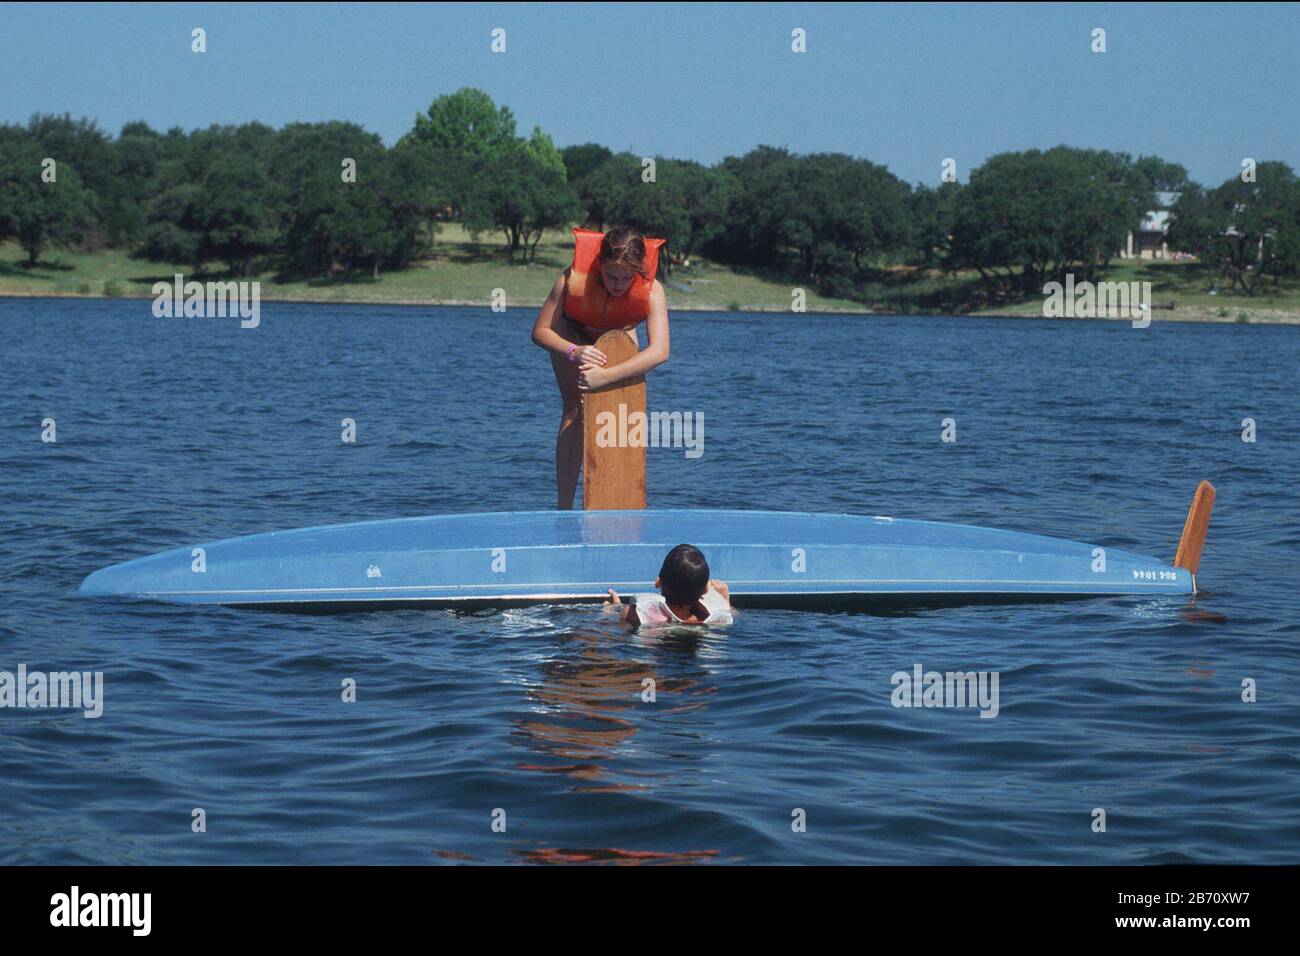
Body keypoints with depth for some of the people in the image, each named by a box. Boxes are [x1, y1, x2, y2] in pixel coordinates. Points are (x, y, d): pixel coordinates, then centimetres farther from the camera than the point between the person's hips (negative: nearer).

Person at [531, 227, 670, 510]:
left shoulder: (651, 290, -39)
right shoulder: (573, 279, -40)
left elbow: (660, 351, -51)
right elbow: (540, 331, -30)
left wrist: (605, 376, -59)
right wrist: (574, 352, -50)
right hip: (572, 335, -2)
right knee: (575, 410, -14)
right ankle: (564, 507, -17)